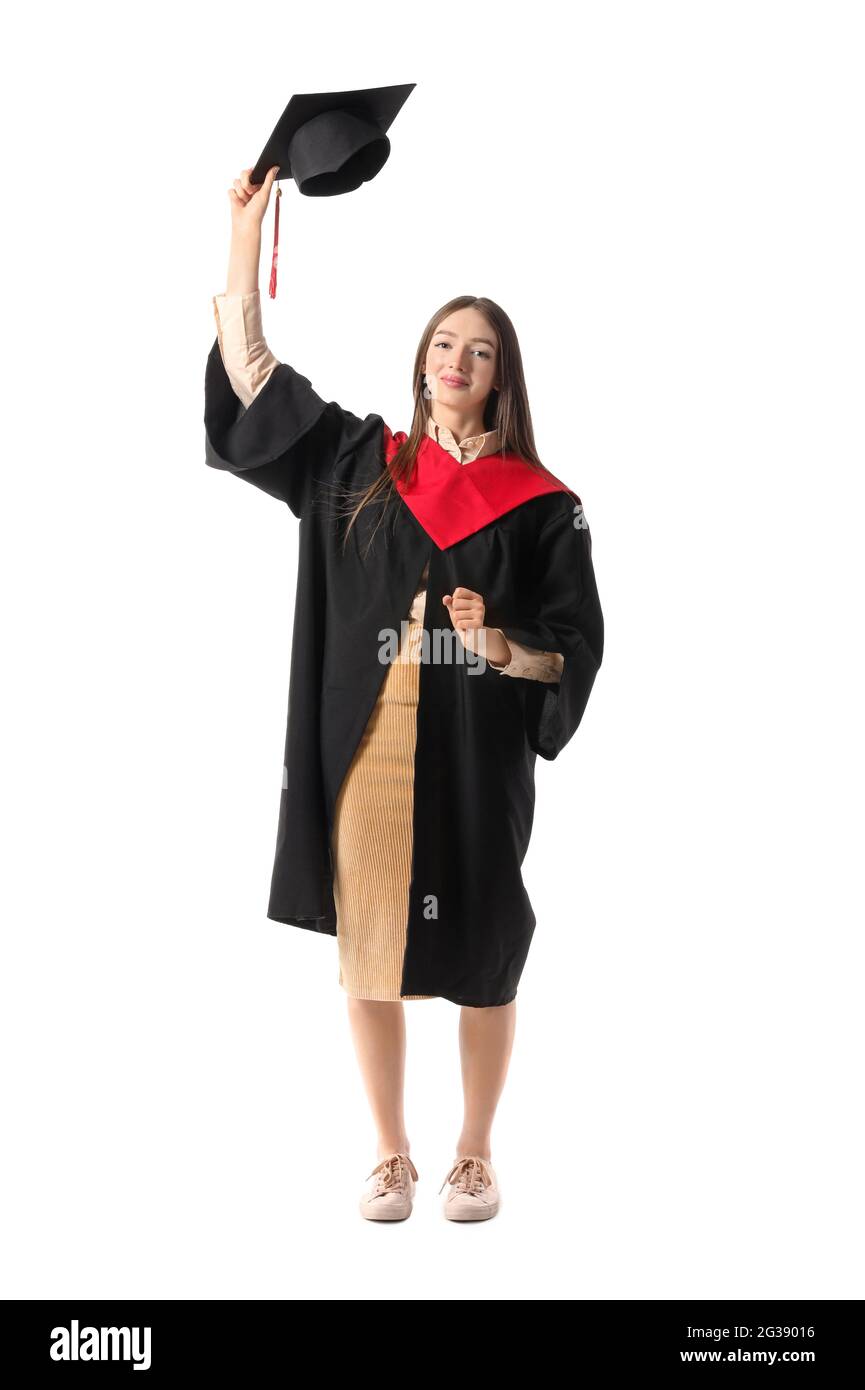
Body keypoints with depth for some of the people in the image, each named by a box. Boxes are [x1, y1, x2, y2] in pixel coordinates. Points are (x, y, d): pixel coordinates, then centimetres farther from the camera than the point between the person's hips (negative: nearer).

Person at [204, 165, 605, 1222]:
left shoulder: (540, 504, 2)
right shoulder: (360, 463, 8)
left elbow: (579, 648, 3)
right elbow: (249, 377, 7)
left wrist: (504, 645, -17)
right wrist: (246, 230, 5)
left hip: (473, 763, -1)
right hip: (364, 751, 2)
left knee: (480, 962, 7)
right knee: (367, 955, 8)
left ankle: (476, 1153, 28)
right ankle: (391, 1154, 26)